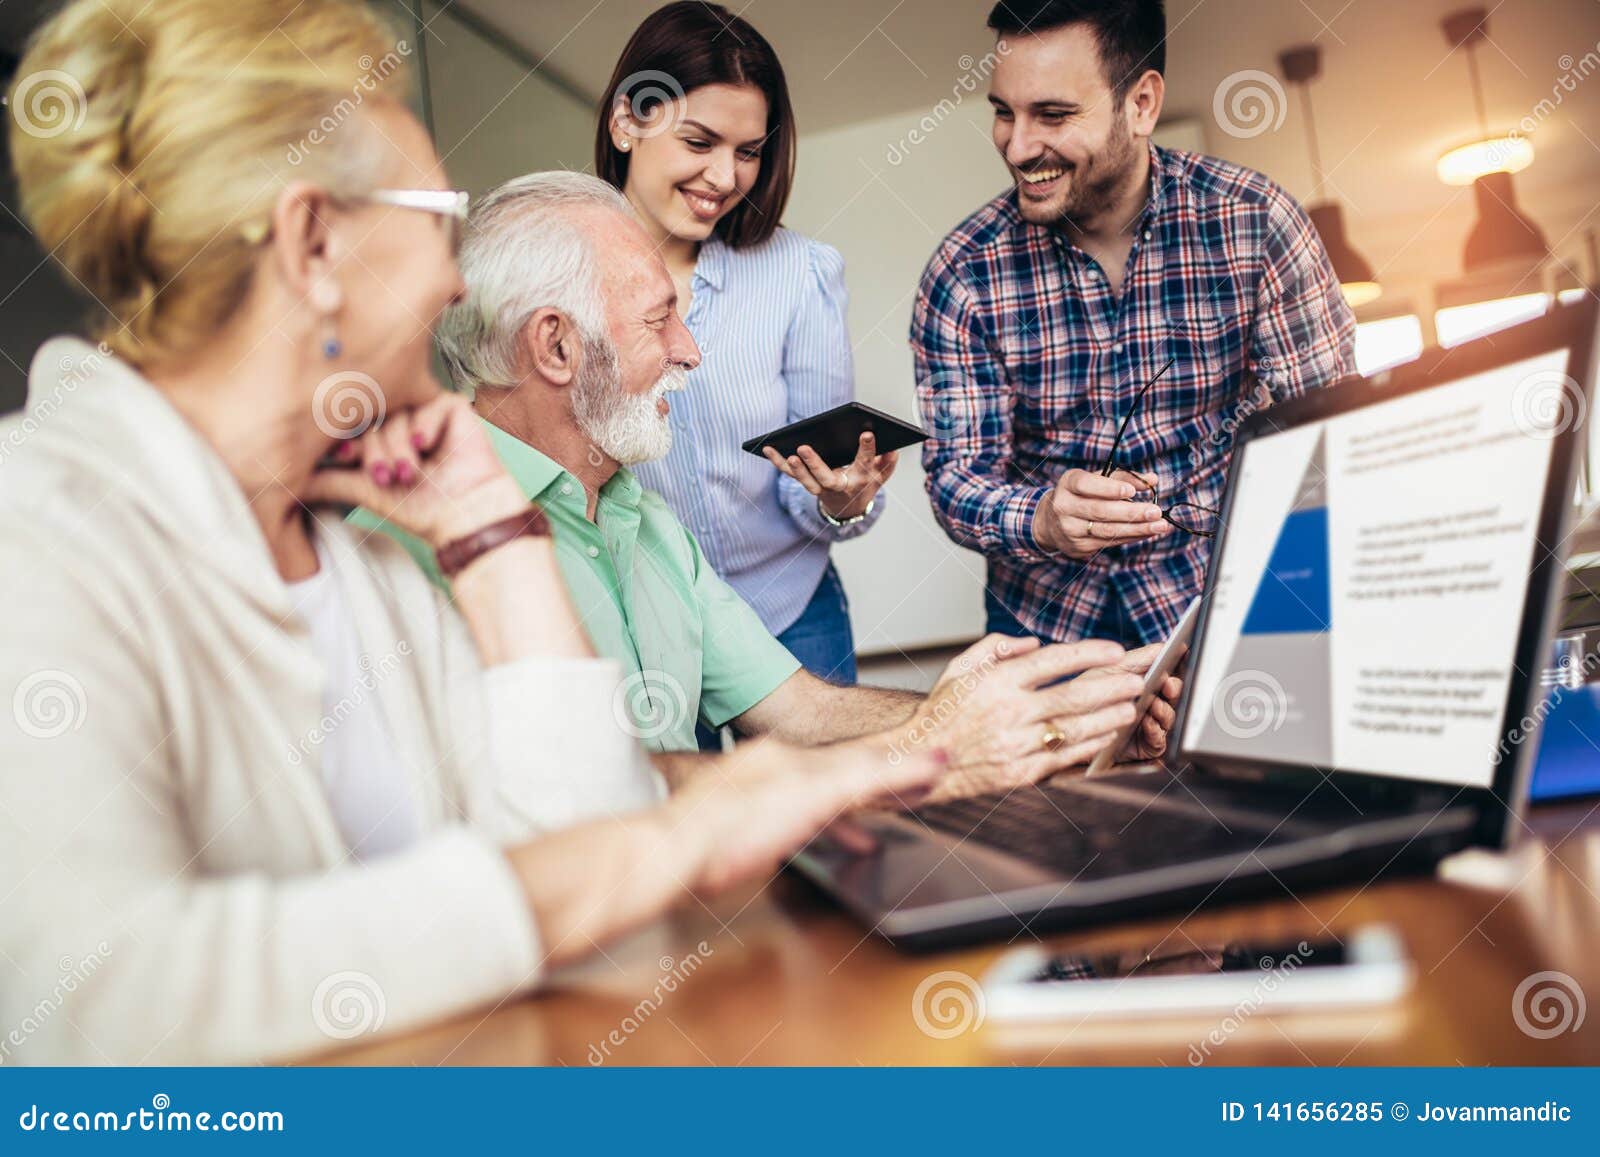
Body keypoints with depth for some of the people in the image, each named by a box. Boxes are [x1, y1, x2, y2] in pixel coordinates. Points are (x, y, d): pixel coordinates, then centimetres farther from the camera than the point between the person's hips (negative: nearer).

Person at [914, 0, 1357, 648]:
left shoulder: (1255, 223, -10)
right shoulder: (963, 276, -9)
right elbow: (956, 477, -8)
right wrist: (1042, 521, -30)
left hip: (1227, 597, 0)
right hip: (1045, 614, 1)